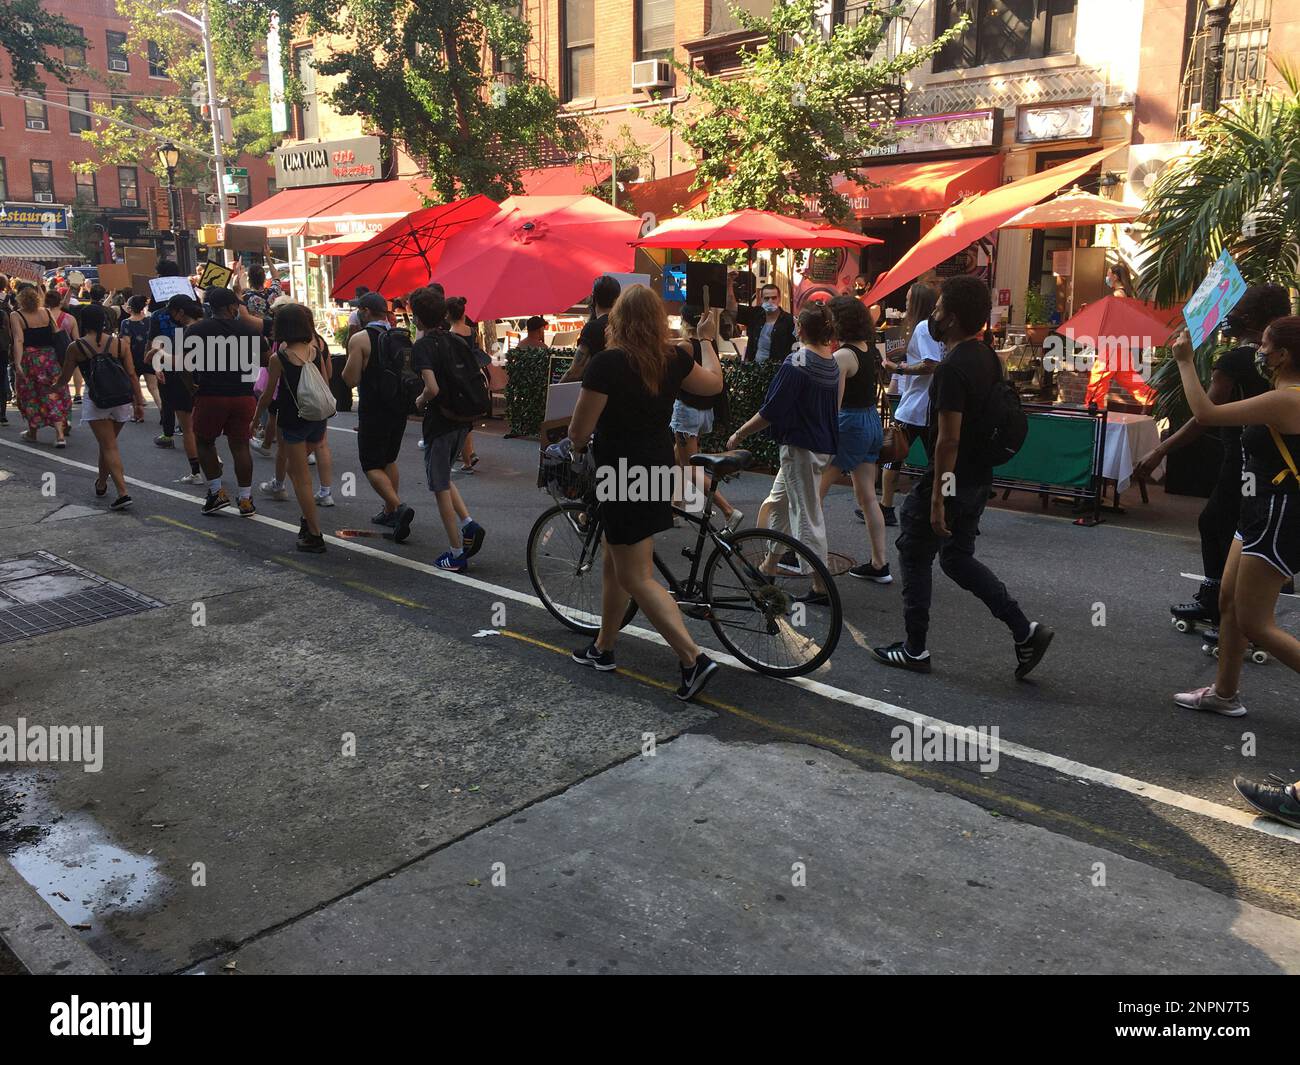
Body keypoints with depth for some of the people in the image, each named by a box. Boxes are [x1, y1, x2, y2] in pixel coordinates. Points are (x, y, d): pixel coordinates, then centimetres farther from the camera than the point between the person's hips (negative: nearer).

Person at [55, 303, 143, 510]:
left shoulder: (76, 347, -2)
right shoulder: (121, 342, 2)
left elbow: (64, 378, 8)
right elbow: (132, 374, 0)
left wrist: (58, 385, 31)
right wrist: (139, 402, 6)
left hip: (96, 400, -3)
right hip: (122, 399, 3)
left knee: (109, 447, -3)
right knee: (107, 444, 21)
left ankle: (123, 493, -15)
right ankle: (101, 484, 38)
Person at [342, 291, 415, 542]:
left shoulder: (359, 339, -12)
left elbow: (351, 380, -14)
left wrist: (348, 364, 4)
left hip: (374, 411, -6)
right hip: (399, 408, 6)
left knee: (372, 465, 1)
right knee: (389, 461, 20)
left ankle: (398, 506, -19)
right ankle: (390, 511, 24)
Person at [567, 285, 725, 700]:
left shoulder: (607, 363, -20)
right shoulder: (674, 359, -2)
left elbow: (579, 432, -17)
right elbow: (714, 383, 17)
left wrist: (580, 445, 7)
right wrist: (707, 340, 32)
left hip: (622, 476, -8)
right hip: (659, 471, 8)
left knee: (638, 578, -1)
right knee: (614, 564, 21)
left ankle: (694, 658, -9)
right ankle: (603, 648, 34)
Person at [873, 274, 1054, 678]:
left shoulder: (952, 368, -21)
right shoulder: (988, 358, 8)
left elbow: (948, 439, -23)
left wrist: (937, 499, -21)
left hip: (950, 480, -9)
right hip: (979, 479, 9)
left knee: (915, 556, 7)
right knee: (958, 558, 19)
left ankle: (915, 650, 17)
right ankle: (1025, 631, 11)